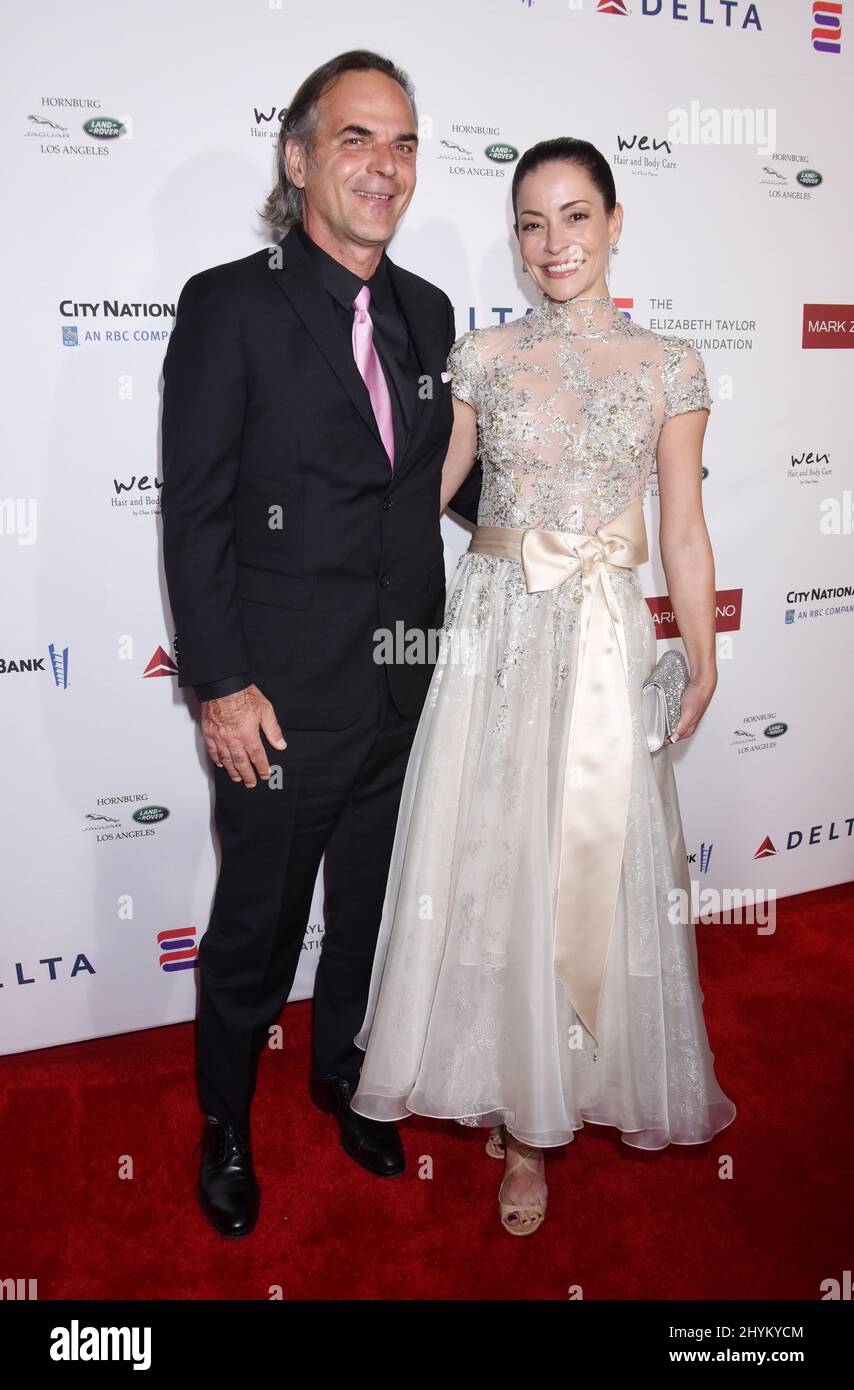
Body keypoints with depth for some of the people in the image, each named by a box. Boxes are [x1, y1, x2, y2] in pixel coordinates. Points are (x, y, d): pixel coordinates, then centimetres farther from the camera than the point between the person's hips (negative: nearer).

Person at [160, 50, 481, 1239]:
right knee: (254, 931, 12)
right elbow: (193, 510, -13)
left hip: (404, 689, 6)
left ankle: (345, 1074, 48)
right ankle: (226, 1125, 38)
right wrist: (219, 684, -16)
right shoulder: (229, 305, -10)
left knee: (369, 910, 22)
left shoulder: (426, 312, 7)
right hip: (284, 699, -5)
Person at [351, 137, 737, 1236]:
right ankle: (499, 1083, 30)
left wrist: (702, 664, 1)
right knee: (485, 860, 6)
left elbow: (683, 534, 3)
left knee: (587, 872, 4)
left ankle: (538, 1115, 25)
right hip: (492, 630, 1)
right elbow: (423, 492, 9)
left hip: (604, 644, -1)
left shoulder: (669, 367, 2)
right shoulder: (482, 357, 4)